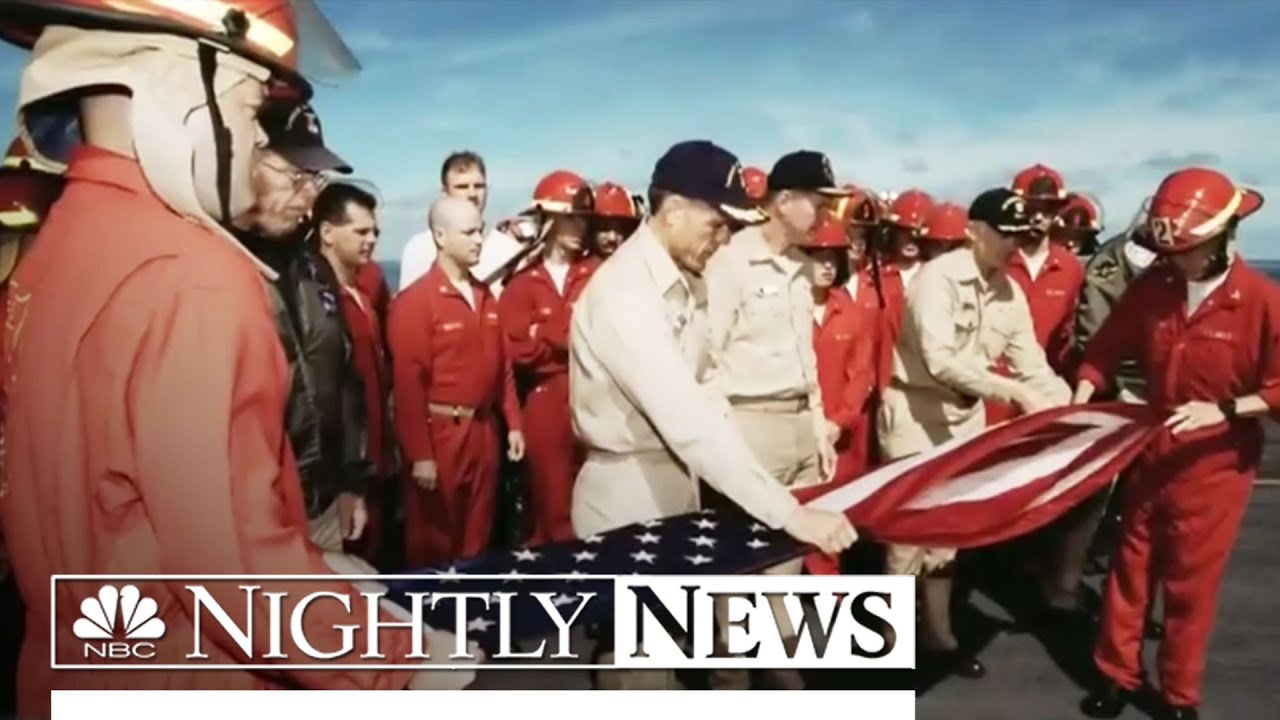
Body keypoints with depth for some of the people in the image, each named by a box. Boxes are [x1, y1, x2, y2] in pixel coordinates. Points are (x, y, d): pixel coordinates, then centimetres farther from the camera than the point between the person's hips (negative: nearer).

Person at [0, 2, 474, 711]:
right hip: (181, 685, -8)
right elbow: (235, 559, -27)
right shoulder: (189, 275, -24)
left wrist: (308, 560, 12)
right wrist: (401, 661, -15)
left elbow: (125, 510, 7)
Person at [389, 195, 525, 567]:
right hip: (439, 434, -6)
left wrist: (513, 423, 9)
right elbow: (408, 382, -17)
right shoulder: (414, 301, -13)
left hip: (484, 430, 7)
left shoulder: (485, 296, 10)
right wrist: (419, 453, -18)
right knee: (433, 541, 7)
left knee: (477, 534, 17)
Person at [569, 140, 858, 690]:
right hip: (629, 490, -8)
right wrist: (789, 513, -35)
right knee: (638, 656, 7)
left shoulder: (685, 281, 4)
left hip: (677, 478, 9)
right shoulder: (623, 294, -26)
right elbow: (687, 420, -34)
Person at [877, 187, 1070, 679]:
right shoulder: (938, 277, -19)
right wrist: (1014, 392, -32)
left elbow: (1032, 365, 2)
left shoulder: (1011, 294, 2)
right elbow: (942, 361, -29)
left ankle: (937, 633, 27)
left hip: (966, 416, 7)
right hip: (915, 412, -6)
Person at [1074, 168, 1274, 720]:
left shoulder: (1263, 301, -17)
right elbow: (1107, 346, 4)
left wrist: (1224, 410, -27)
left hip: (1215, 465, -3)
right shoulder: (1152, 286, -6)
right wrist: (1081, 401, -7)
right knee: (1129, 569, 14)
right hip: (1152, 452, 3)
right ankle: (1116, 675, 32)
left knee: (1190, 584, 10)